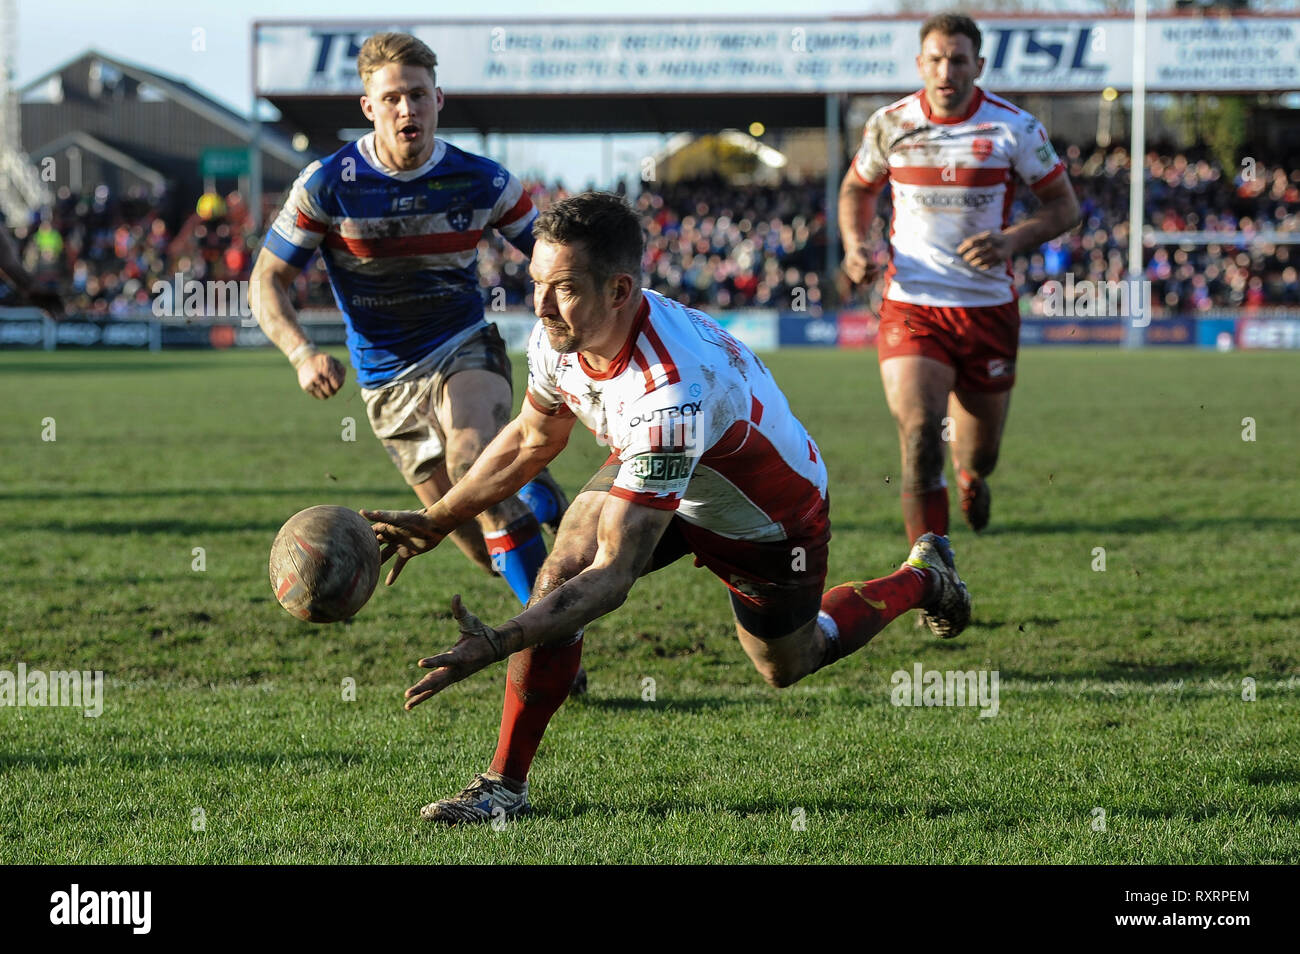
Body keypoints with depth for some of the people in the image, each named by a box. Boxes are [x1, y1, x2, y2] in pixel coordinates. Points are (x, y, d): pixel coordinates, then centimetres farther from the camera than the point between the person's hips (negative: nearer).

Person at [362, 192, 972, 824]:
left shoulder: (670, 392, -47)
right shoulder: (561, 333, -25)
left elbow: (615, 573, -47)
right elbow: (532, 440, 1)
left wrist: (497, 644, -55)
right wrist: (435, 523, 1)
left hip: (769, 521, -5)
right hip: (655, 479, 5)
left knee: (787, 667, 20)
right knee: (560, 572, -20)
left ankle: (921, 580, 46)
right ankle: (504, 784, -12)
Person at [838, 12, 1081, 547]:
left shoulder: (1014, 127, -5)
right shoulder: (889, 124, -2)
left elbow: (1064, 206, 2)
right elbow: (857, 188, 17)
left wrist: (1012, 240, -17)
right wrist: (855, 246, -3)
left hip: (987, 307, 1)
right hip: (911, 308, -1)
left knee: (980, 457, 12)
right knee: (918, 438, -20)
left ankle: (970, 475, 53)